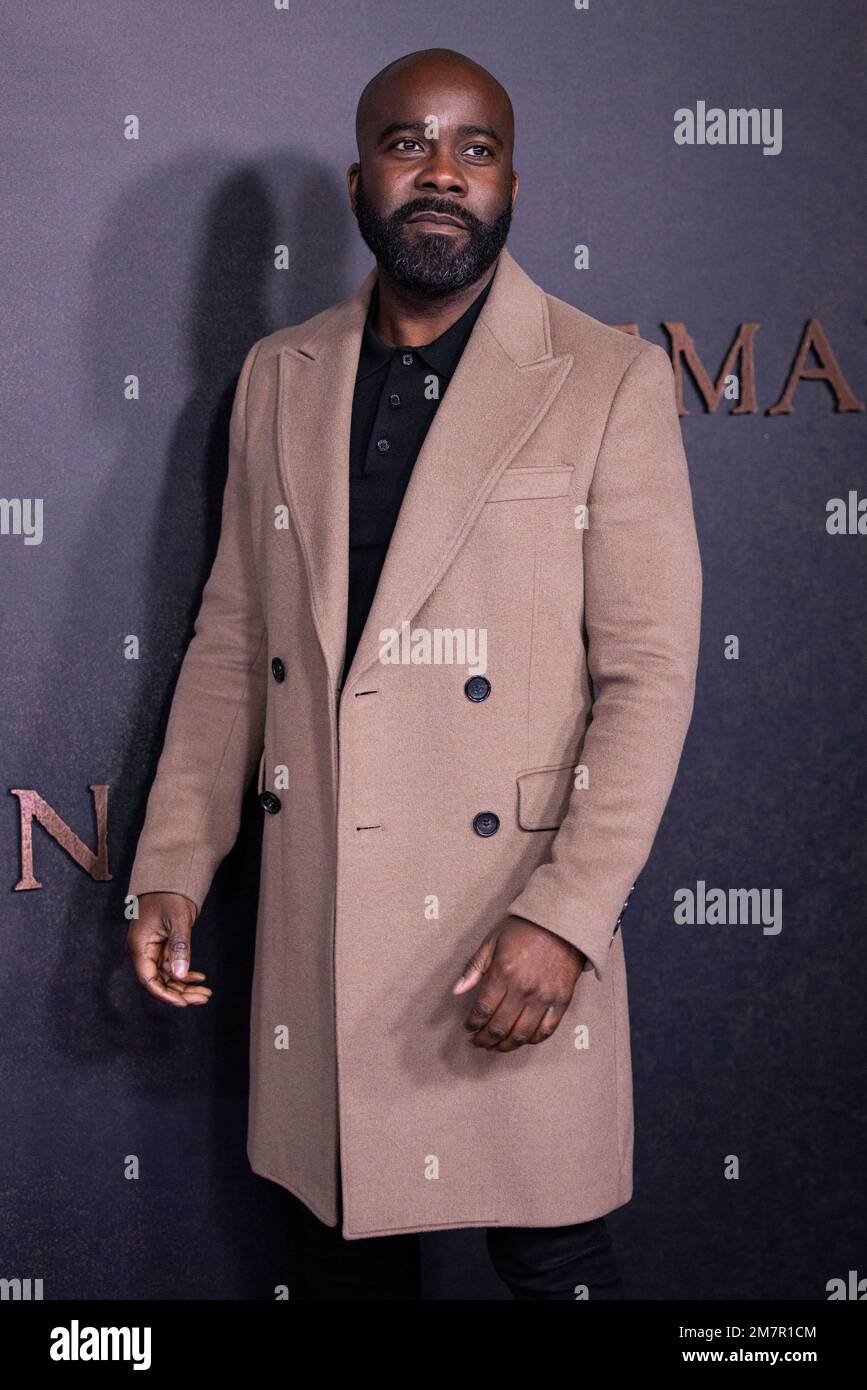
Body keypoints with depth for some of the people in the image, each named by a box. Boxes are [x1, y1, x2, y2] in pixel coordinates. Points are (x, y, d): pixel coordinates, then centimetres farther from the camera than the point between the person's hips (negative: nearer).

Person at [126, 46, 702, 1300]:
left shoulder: (608, 381, -5)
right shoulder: (278, 378, 8)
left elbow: (650, 673, -9)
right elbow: (232, 639, 11)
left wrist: (566, 915, -18)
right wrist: (173, 867, 7)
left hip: (513, 906, -3)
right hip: (314, 910, 4)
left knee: (549, 1255, 6)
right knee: (338, 1240, 15)